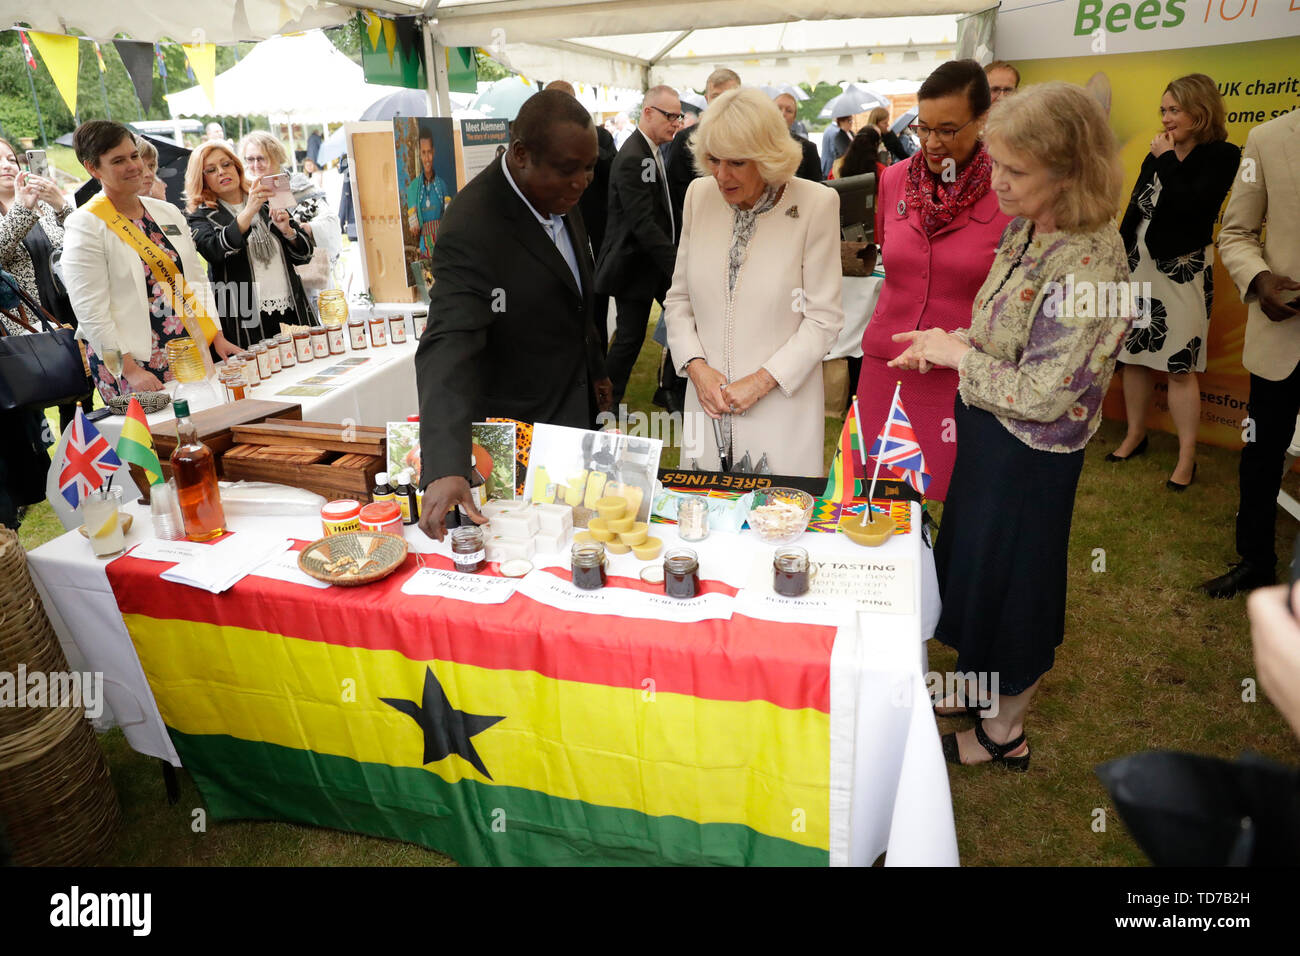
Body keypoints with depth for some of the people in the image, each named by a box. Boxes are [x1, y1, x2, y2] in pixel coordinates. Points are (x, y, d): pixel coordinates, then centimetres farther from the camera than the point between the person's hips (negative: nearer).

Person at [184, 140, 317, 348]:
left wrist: (287, 231, -6)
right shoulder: (201, 217, 4)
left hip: (293, 315, 3)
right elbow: (215, 251, -18)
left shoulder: (268, 204, 15)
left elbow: (304, 256, 14)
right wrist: (249, 212, -28)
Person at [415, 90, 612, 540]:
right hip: (521, 424, -8)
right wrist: (445, 469, -48)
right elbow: (448, 349, -38)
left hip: (575, 403, 8)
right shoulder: (471, 230, -28)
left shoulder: (560, 195, -1)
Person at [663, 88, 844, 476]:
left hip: (781, 409, -3)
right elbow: (678, 298, 7)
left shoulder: (816, 204, -11)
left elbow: (824, 317, -8)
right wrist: (696, 366, -6)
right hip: (708, 401, 4)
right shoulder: (700, 195, 1)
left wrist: (762, 380, -14)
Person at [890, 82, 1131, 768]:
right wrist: (950, 346, -2)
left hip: (1027, 456, -9)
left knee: (1008, 582, 10)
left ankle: (1004, 733, 34)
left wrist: (959, 354, -16)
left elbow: (1040, 396, -27)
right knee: (977, 566, 24)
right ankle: (983, 688, 48)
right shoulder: (1026, 229, 0)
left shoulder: (1089, 262, -27)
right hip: (986, 435, 9)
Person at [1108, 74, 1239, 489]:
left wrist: (1167, 161, -11)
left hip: (1183, 273, -5)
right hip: (1138, 267, 6)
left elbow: (1189, 205, -23)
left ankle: (1187, 458, 5)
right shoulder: (1156, 157, 7)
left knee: (1180, 368, -4)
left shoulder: (1221, 157, -7)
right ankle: (1135, 435, 28)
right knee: (1133, 357, 11)